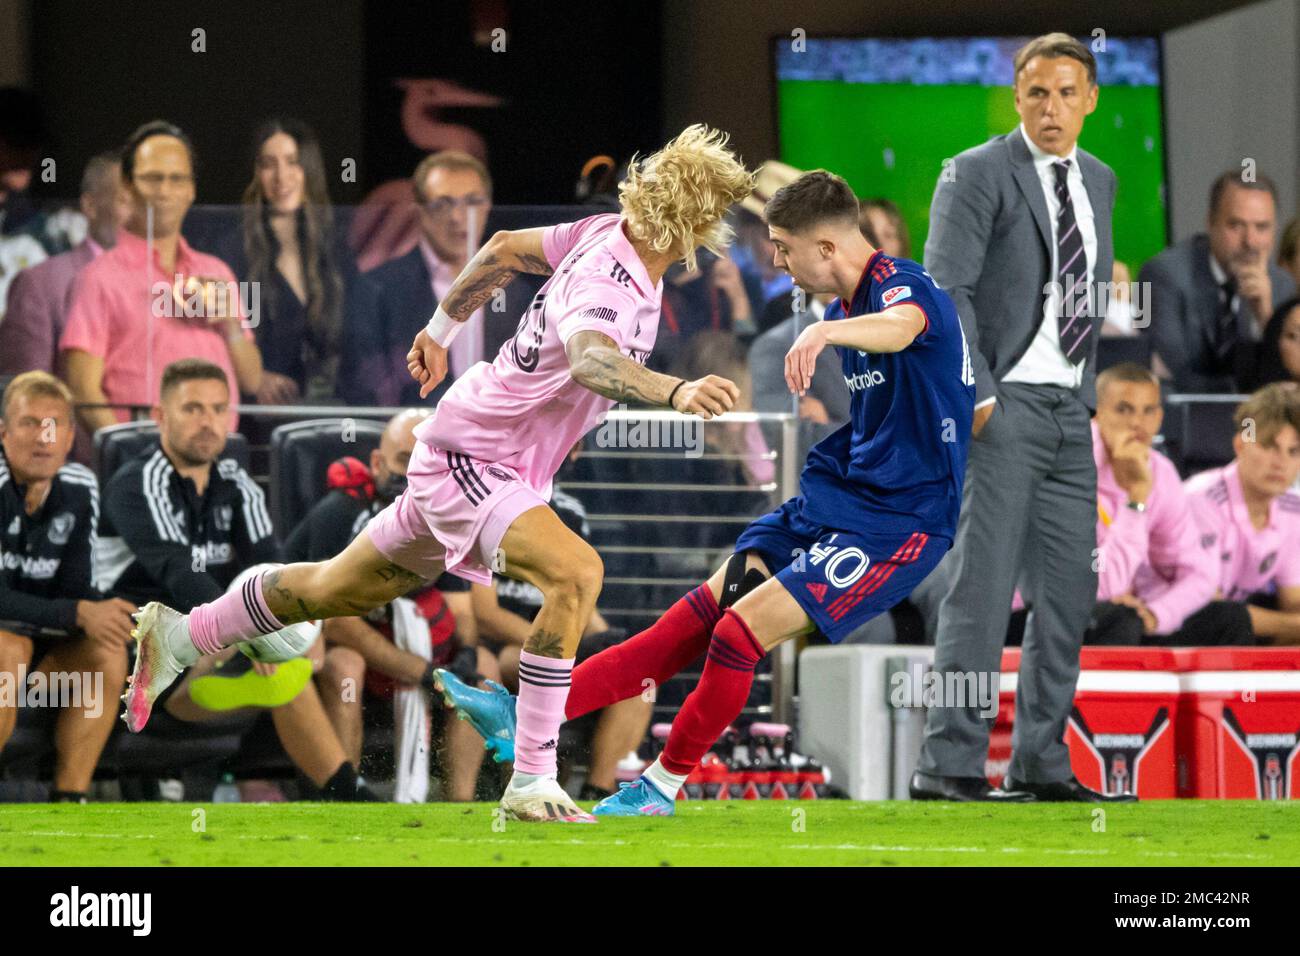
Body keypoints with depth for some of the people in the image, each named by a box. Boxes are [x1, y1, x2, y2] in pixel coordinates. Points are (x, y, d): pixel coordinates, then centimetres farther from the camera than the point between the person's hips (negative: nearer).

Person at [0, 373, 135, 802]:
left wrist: (104, 616, -22)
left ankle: (69, 799, -13)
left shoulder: (80, 489, -1)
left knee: (107, 654, -18)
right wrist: (78, 613, -33)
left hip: (38, 641, 6)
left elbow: (75, 589, 0)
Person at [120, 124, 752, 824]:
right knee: (575, 574, -30)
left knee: (341, 590, 25)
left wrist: (441, 329, 26)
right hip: (467, 459, -9)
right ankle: (531, 784, -28)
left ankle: (178, 636, 45)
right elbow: (589, 360, -54)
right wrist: (675, 393, -71)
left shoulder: (608, 234, -4)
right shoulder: (608, 285, -31)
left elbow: (505, 248, 12)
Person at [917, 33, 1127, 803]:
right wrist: (975, 396, -19)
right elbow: (945, 290, -12)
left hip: (1070, 412, 7)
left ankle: (1042, 764, 13)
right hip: (1002, 406, -7)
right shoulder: (978, 174, -6)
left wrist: (1089, 388, 14)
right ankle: (950, 766, -12)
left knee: (1068, 594, 6)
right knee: (981, 588, -11)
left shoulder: (1098, 180, 15)